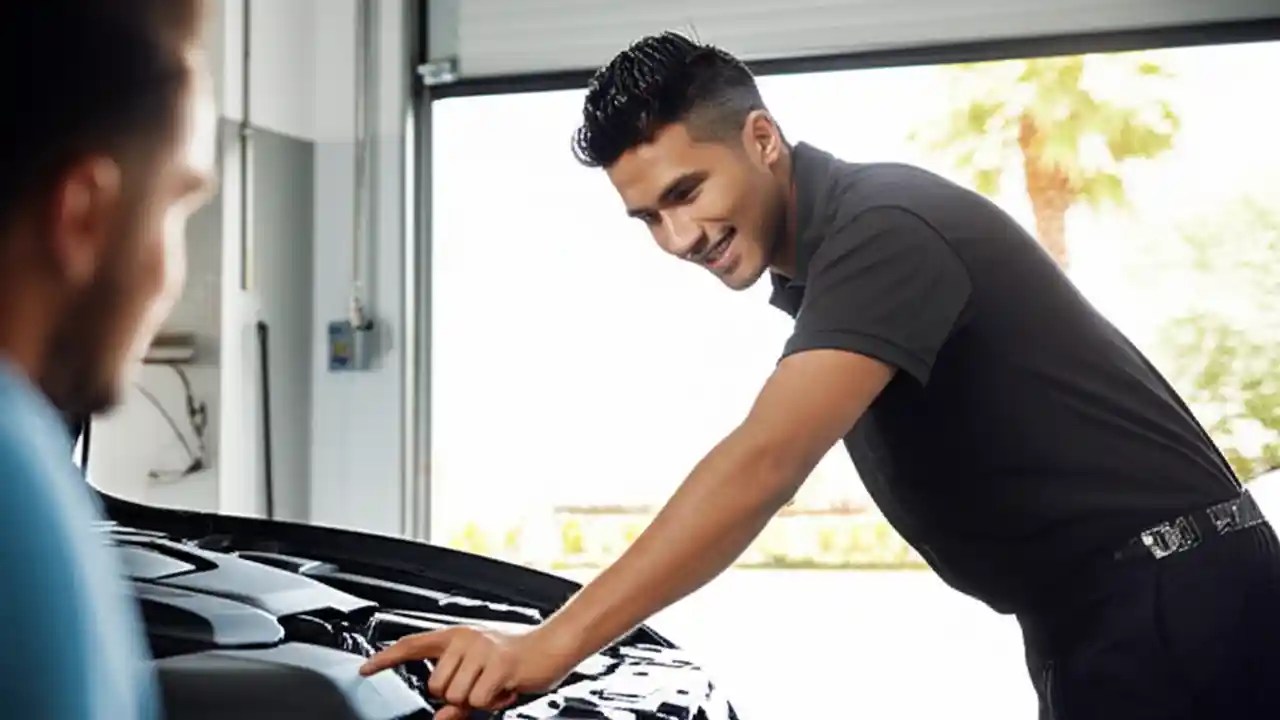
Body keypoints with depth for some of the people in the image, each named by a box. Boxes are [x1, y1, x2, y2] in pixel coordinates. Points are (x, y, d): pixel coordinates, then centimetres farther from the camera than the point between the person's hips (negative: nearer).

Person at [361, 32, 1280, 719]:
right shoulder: (818, 263, 9)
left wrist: (551, 645, -38)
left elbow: (762, 465, -34)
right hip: (1097, 608, 9)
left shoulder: (881, 229, -22)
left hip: (1166, 594, -9)